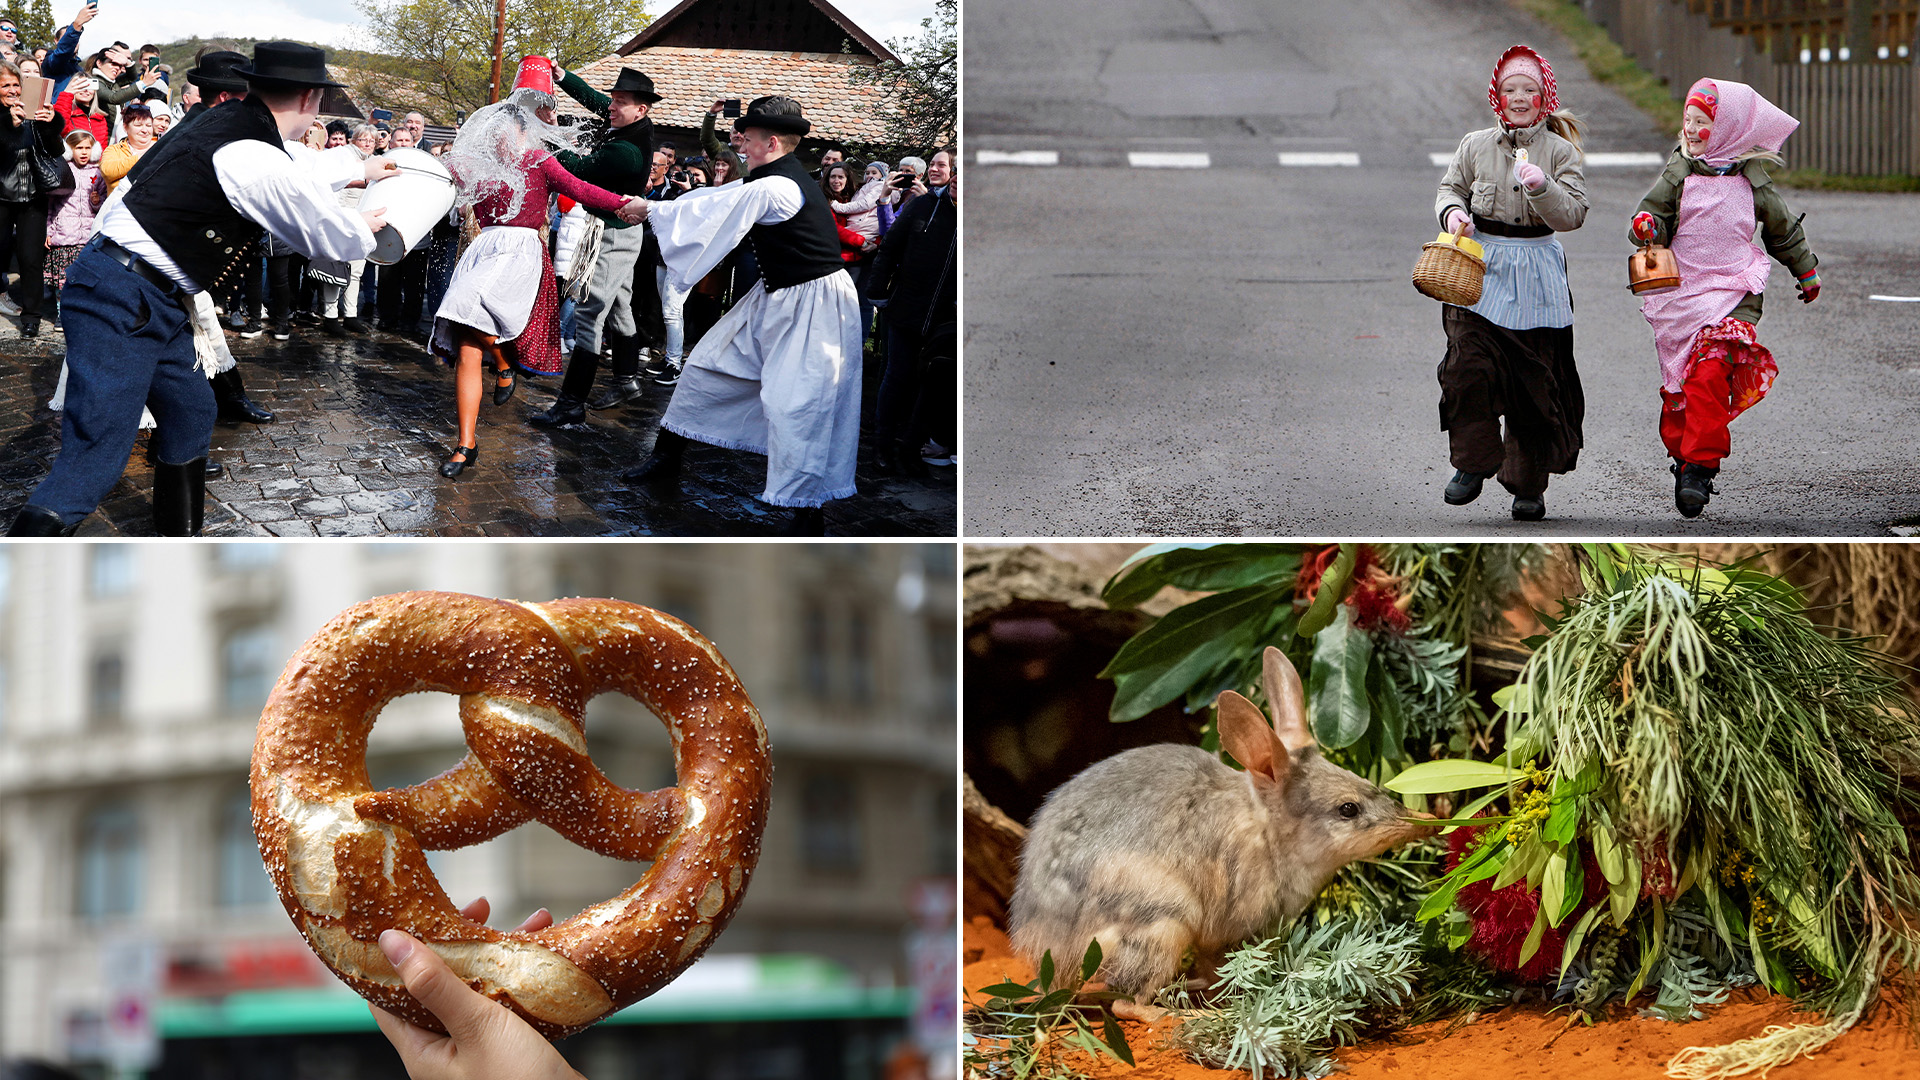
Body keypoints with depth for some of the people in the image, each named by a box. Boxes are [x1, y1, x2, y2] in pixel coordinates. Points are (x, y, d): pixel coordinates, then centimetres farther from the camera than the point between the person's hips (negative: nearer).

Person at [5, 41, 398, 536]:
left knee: (191, 414, 20)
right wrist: (363, 230, 18)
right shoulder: (260, 163, -20)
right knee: (94, 460, -14)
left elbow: (299, 170, 31)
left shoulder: (231, 122, 8)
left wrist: (361, 169, 45)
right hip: (119, 305, -10)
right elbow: (334, 241, -3)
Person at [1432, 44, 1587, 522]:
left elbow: (1573, 214, -6)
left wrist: (1542, 187, -24)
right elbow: (1450, 188, 15)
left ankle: (1528, 486, 13)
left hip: (1535, 275, -1)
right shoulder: (1475, 145, 8)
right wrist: (1452, 210, -8)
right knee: (1468, 361, -16)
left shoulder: (1561, 152, 2)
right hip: (1480, 267, 1)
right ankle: (1472, 464, -1)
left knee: (1533, 377, 1)